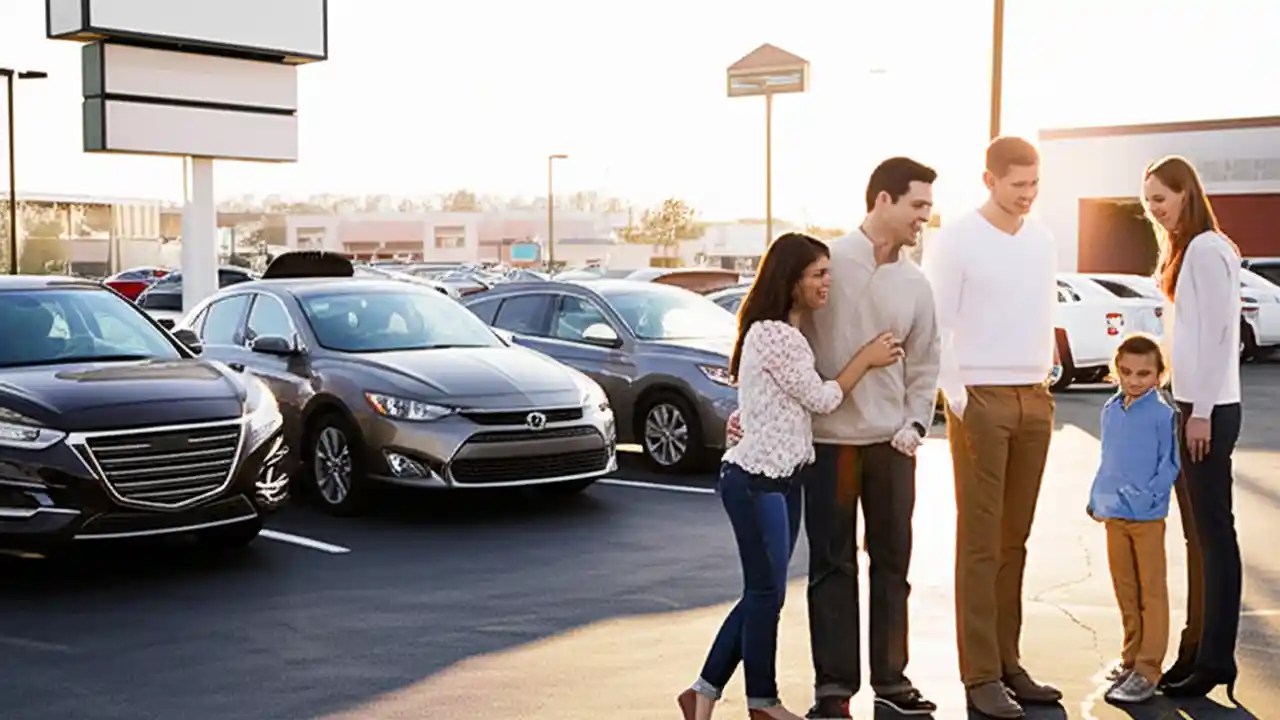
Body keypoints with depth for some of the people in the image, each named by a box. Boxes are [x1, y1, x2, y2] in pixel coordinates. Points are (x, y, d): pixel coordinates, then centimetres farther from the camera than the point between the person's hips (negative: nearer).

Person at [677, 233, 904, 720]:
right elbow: (823, 398, -11)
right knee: (767, 594, 2)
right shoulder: (774, 336, -18)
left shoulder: (787, 333, 14)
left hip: (782, 478, 10)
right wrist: (866, 358, -3)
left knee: (763, 593, 13)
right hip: (756, 482, -10)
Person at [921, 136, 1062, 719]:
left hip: (1035, 400, 6)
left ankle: (1008, 663, 16)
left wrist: (1045, 376, 10)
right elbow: (937, 326, -8)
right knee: (980, 544, -3)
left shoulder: (1042, 240, 12)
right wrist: (956, 397, -11)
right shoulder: (957, 240, -6)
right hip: (982, 401, -6)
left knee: (1014, 542, 9)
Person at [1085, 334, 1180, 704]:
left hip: (1147, 517, -6)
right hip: (1114, 514, 6)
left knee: (1152, 591, 2)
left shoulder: (1162, 415, -10)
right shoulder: (1110, 411, 8)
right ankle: (1131, 657, 26)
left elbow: (1169, 465, -9)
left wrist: (1148, 498, -16)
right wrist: (1097, 500, 11)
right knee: (1125, 590, 14)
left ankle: (1147, 669, 4)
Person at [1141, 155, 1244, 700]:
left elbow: (1216, 333, -17)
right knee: (1198, 533, 12)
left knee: (1214, 532, -4)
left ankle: (1215, 658, 2)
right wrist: (1189, 409, 15)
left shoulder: (1206, 250, -12)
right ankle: (1197, 648, 19)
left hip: (1209, 408, -10)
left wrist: (1202, 412, -17)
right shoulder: (1187, 251, 17)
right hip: (1193, 404, 10)